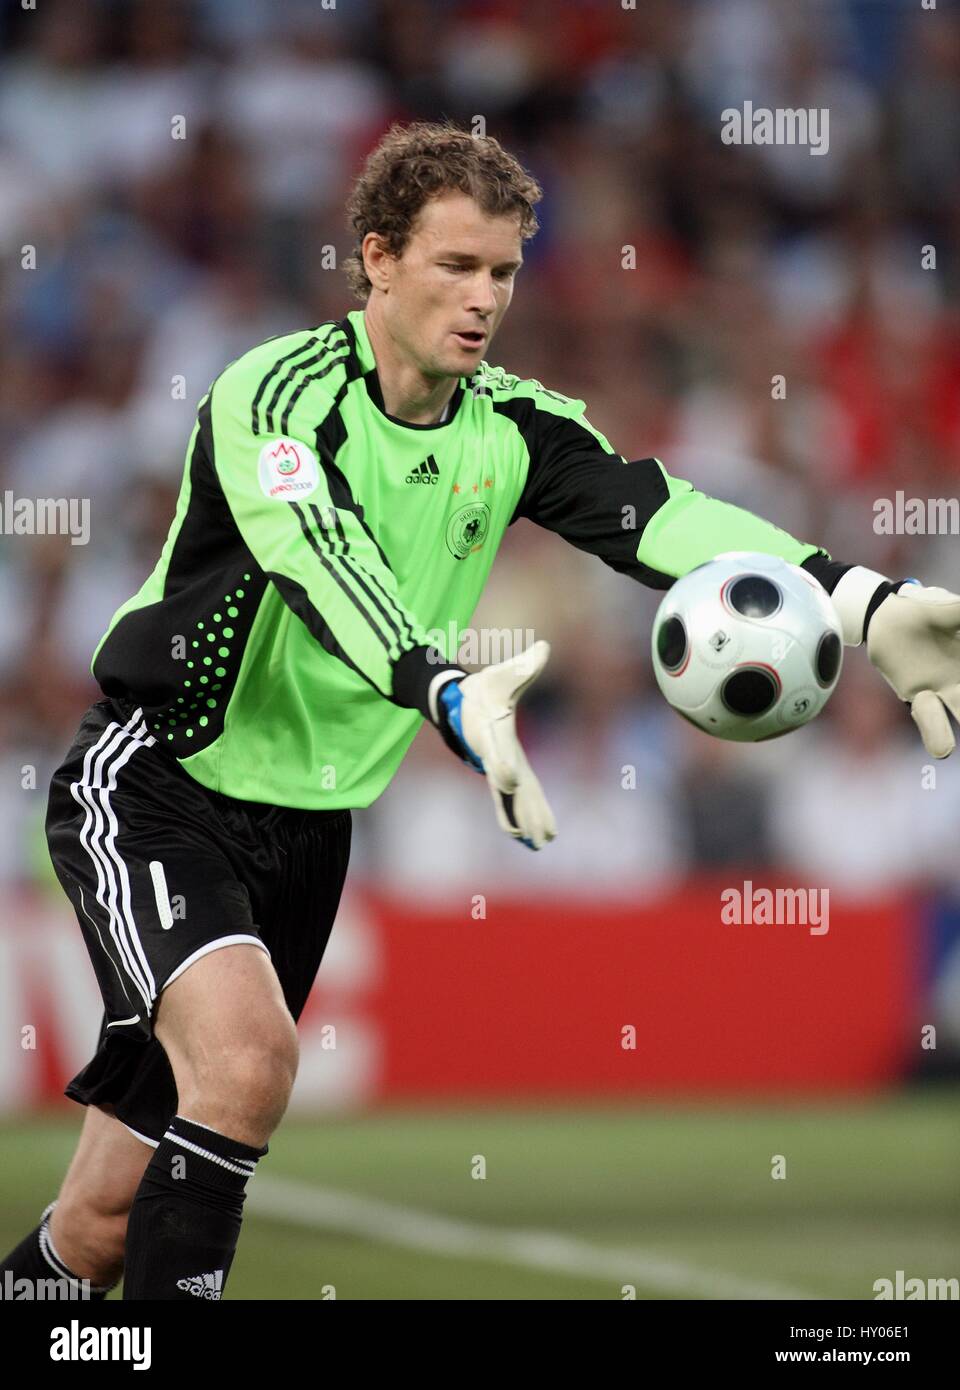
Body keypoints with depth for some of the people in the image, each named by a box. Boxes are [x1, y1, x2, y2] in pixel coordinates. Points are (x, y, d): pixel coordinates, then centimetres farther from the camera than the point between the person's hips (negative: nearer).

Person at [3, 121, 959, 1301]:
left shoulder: (510, 427, -1)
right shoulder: (278, 393, -18)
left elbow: (654, 512, -16)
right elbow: (322, 562, -36)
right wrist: (451, 697, -56)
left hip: (309, 826, 6)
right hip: (156, 788, -6)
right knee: (248, 1054, -31)